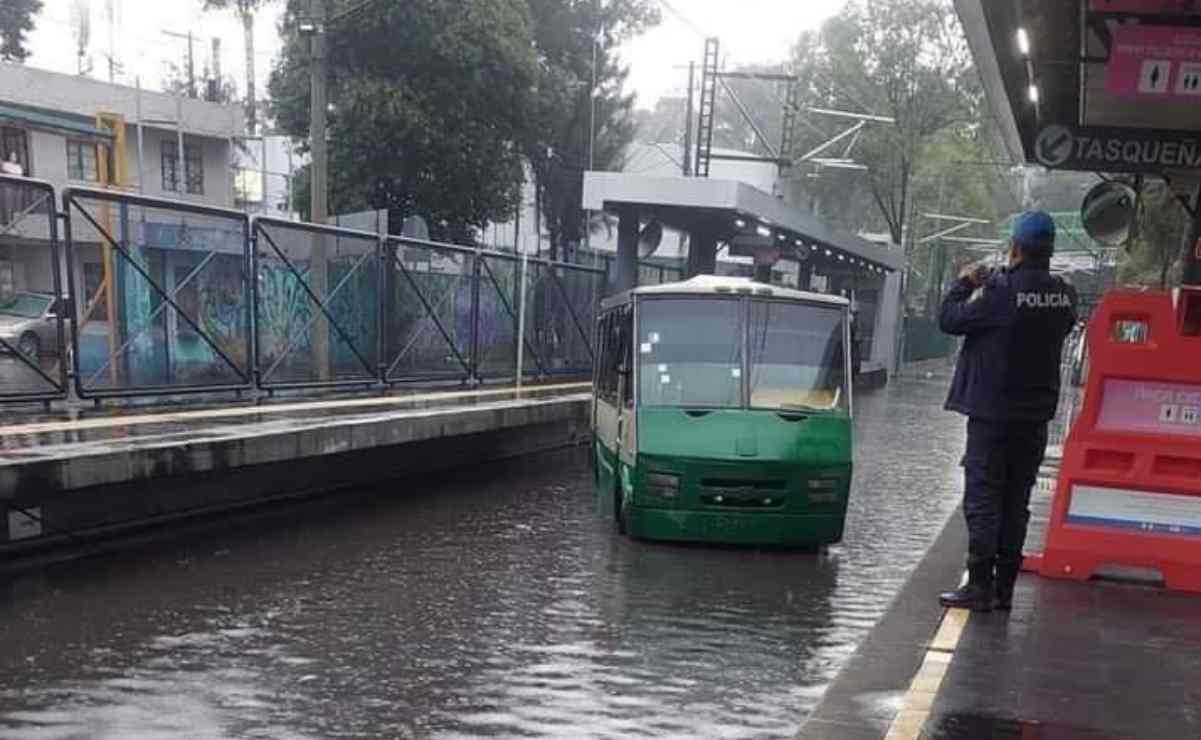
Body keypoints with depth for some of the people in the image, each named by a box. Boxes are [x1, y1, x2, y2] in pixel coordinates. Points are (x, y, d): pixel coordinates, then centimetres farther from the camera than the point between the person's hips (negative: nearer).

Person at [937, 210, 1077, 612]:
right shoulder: (1064, 295, 2)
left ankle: (979, 586, 0)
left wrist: (963, 284, 7)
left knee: (982, 498, 0)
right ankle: (1004, 587, 17)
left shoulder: (1000, 292, -18)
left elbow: (950, 319, -12)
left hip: (993, 413, -6)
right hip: (1036, 413, 6)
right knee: (1016, 501, 12)